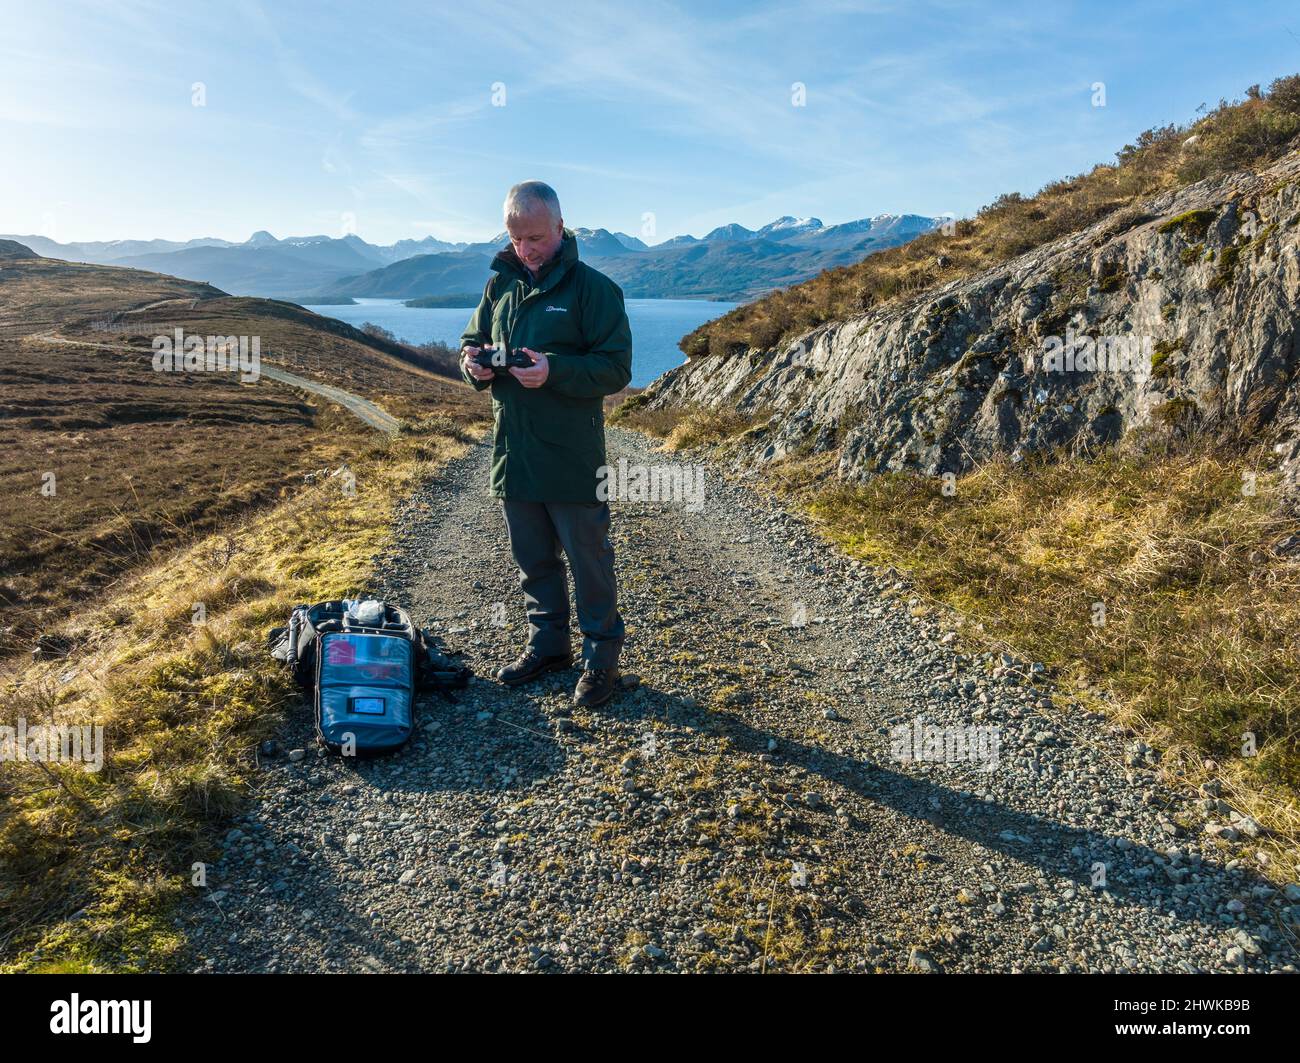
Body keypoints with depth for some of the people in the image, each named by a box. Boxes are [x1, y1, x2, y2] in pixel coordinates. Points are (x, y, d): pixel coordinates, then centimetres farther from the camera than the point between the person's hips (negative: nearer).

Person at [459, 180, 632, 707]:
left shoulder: (593, 287, -9)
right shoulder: (499, 284, 8)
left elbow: (616, 368, -13)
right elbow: (473, 339, 17)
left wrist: (554, 370, -27)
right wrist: (473, 364, -7)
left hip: (571, 458, -6)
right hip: (512, 455, 6)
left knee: (589, 561, 6)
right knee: (533, 560, 18)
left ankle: (602, 655, 20)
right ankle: (548, 643, 35)